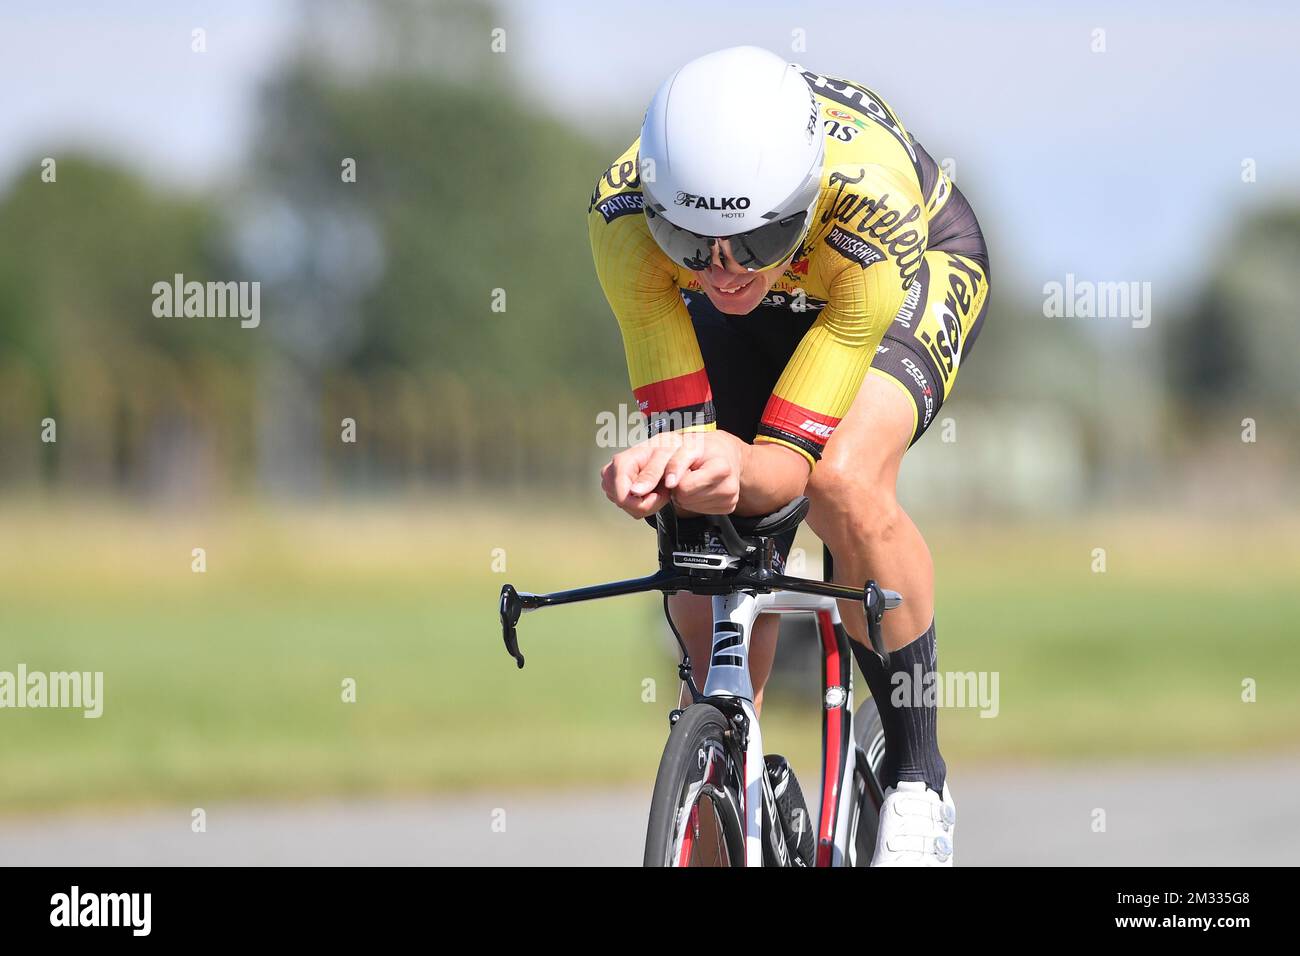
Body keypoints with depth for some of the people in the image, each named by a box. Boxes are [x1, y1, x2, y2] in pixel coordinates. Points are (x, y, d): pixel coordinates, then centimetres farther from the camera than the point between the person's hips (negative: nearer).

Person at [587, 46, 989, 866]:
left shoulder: (870, 202, -44)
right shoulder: (624, 211, -37)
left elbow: (793, 457, -40)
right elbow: (681, 425, -32)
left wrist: (736, 470, -63)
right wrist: (662, 467, -56)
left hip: (922, 269, -3)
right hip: (766, 308, 3)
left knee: (845, 485, -32)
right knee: (709, 598, -7)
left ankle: (919, 777, -14)